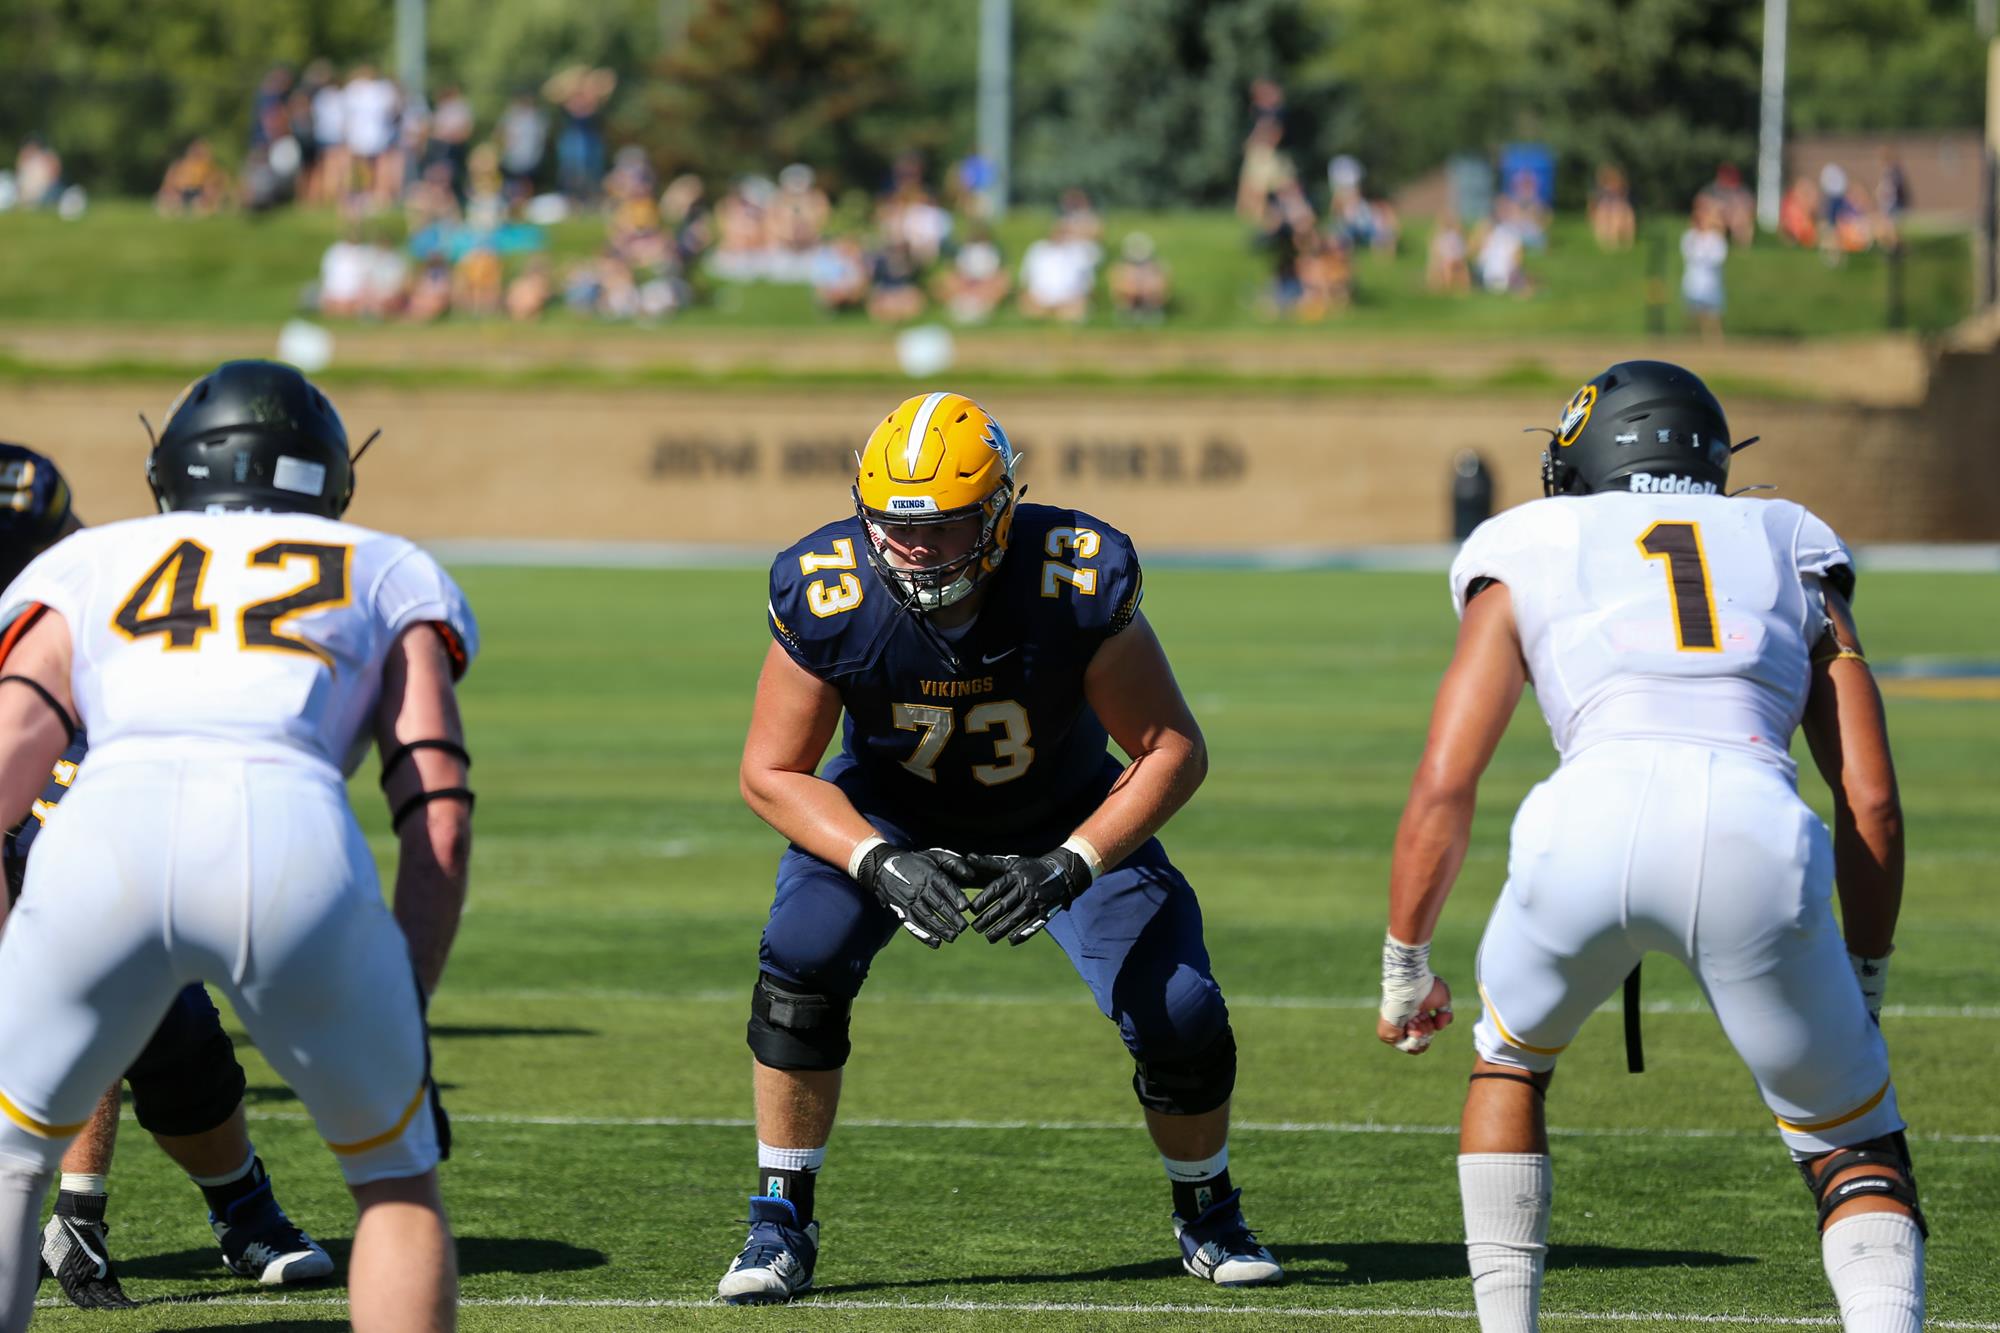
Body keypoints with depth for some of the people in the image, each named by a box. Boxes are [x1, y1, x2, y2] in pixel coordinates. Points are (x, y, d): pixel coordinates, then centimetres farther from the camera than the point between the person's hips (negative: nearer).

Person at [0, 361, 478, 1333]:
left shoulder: (86, 568, 33)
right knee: (394, 1174, 22)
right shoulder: (389, 578, 32)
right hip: (294, 848, -1)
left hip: (109, 828, 1)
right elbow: (440, 817, 18)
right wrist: (404, 1020, 23)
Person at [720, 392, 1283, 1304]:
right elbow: (772, 772, -18)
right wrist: (880, 862, -34)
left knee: (1178, 1015, -13)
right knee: (800, 965, -24)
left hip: (1064, 811, 0)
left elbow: (1172, 750, -23)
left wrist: (1068, 866, -34)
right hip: (890, 808, 1)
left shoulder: (1077, 585, -34)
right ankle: (781, 1224, -7)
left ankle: (1208, 1217, 18)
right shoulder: (827, 597, -30)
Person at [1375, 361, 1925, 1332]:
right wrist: (1864, 985, 31)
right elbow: (1873, 802, 22)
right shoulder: (1792, 556, 31)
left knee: (1509, 1058, 32)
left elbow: (1443, 788, 19)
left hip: (1594, 820, 0)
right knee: (1854, 1145, 17)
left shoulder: (1531, 562, 27)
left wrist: (1403, 968, 31)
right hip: (1754, 830, 0)